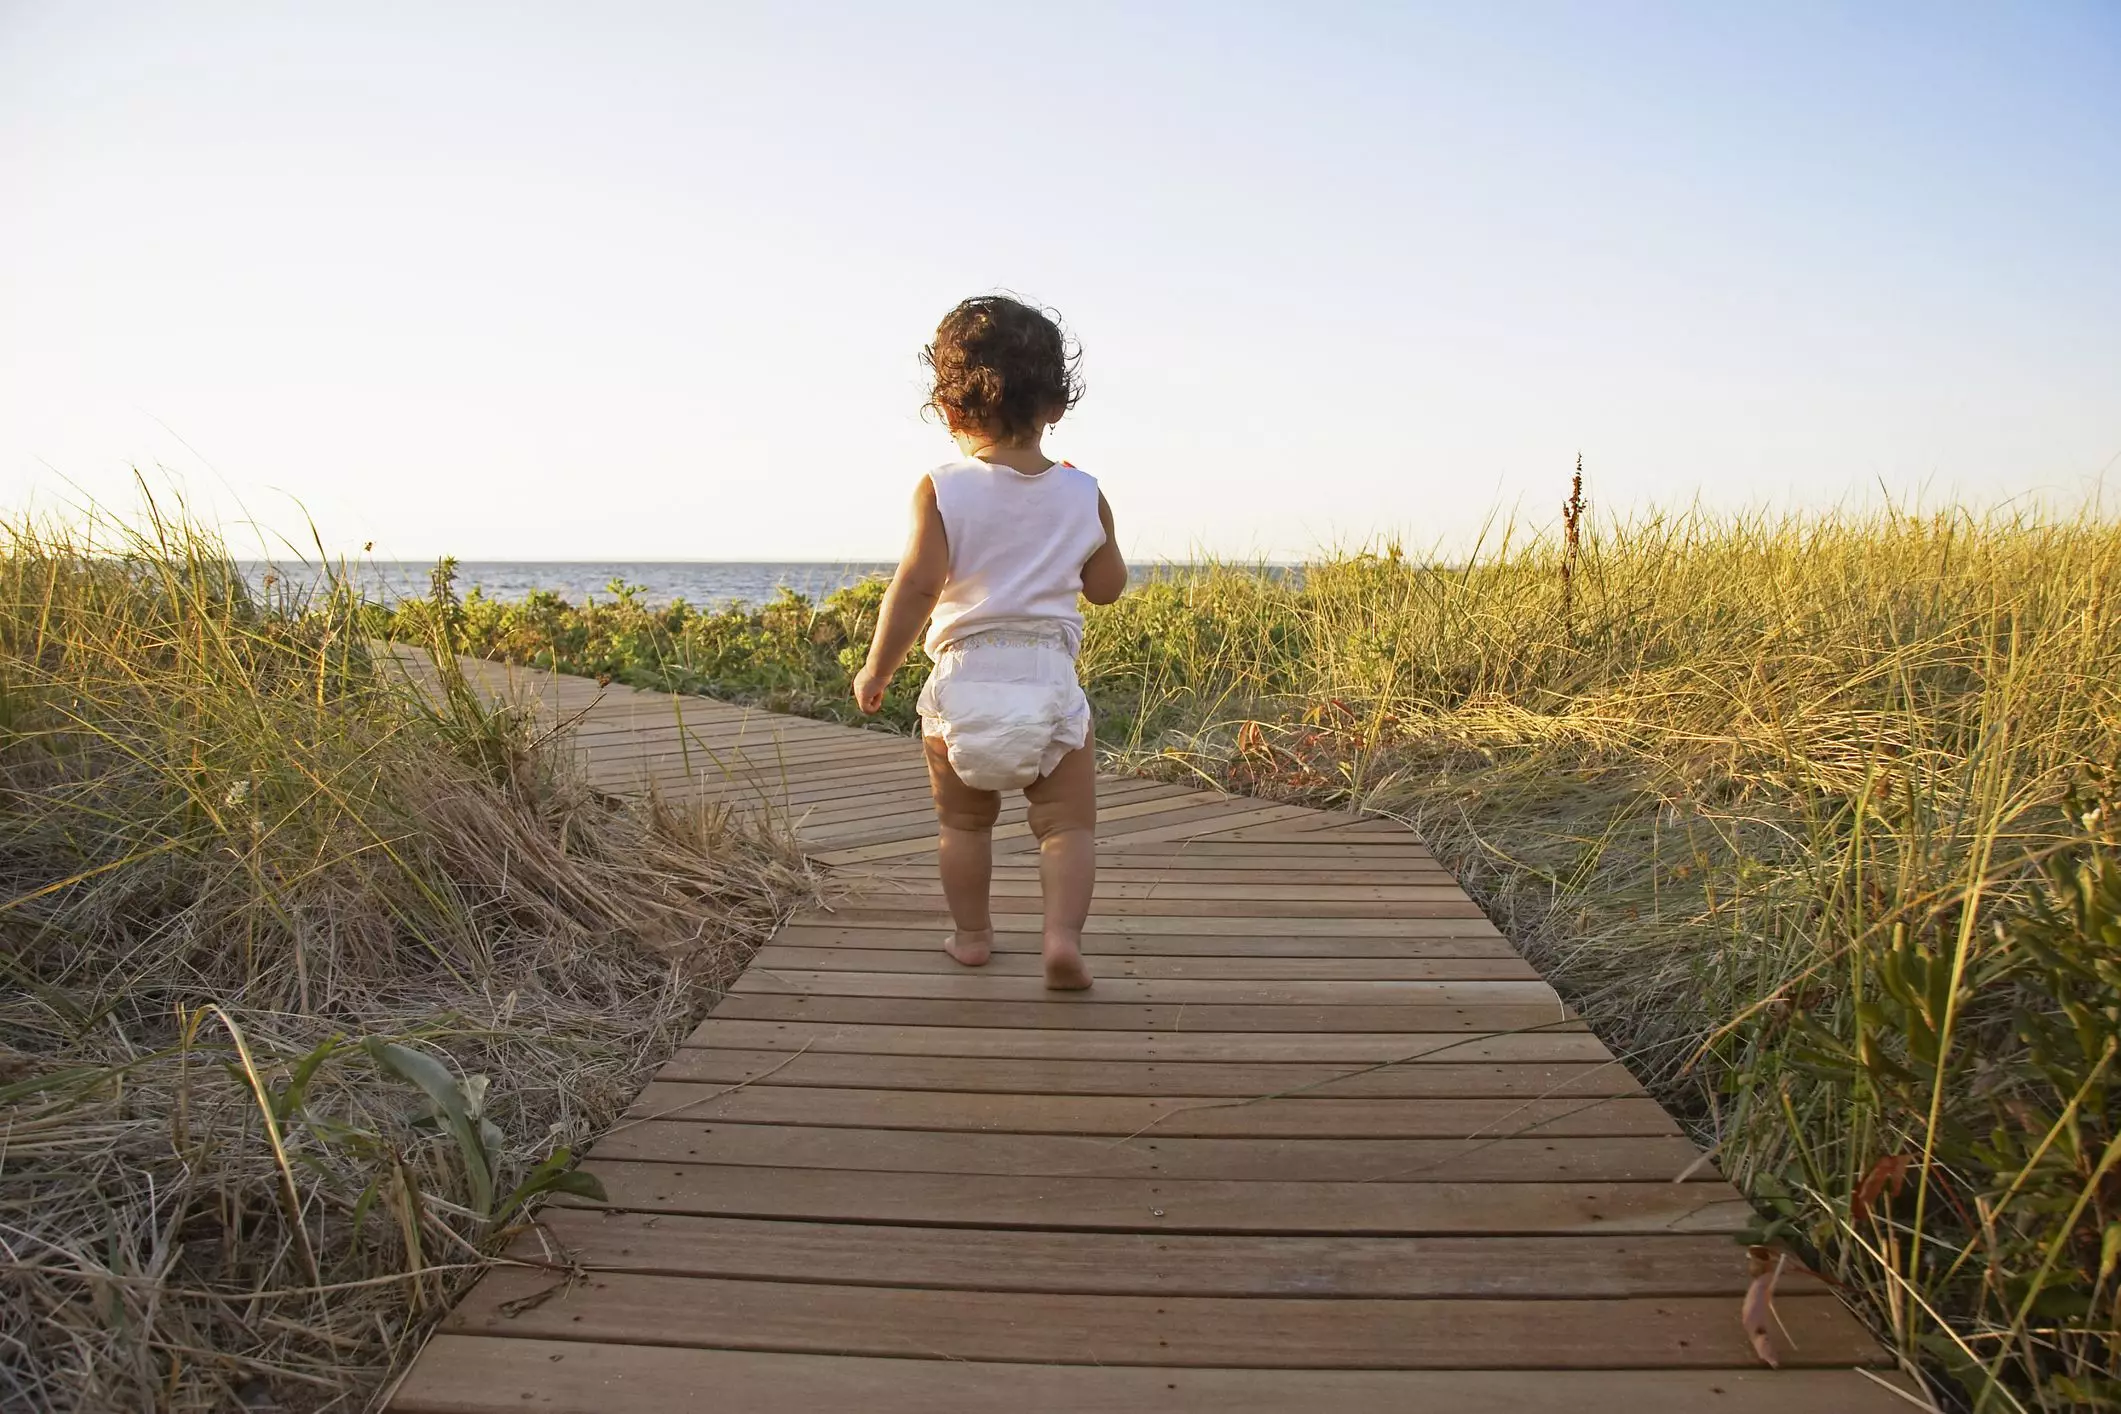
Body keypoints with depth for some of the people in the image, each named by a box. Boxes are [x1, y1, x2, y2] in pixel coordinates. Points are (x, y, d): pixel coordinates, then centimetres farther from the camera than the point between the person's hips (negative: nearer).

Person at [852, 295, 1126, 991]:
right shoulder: (1083, 495, 3)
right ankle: (1063, 934, -9)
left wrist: (877, 668, -2)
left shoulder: (940, 491, -4)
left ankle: (971, 934, 29)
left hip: (964, 677, 0)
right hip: (1050, 677, 0)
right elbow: (1107, 587, 13)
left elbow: (917, 584, -12)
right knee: (1068, 823, 7)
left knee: (963, 822, 18)